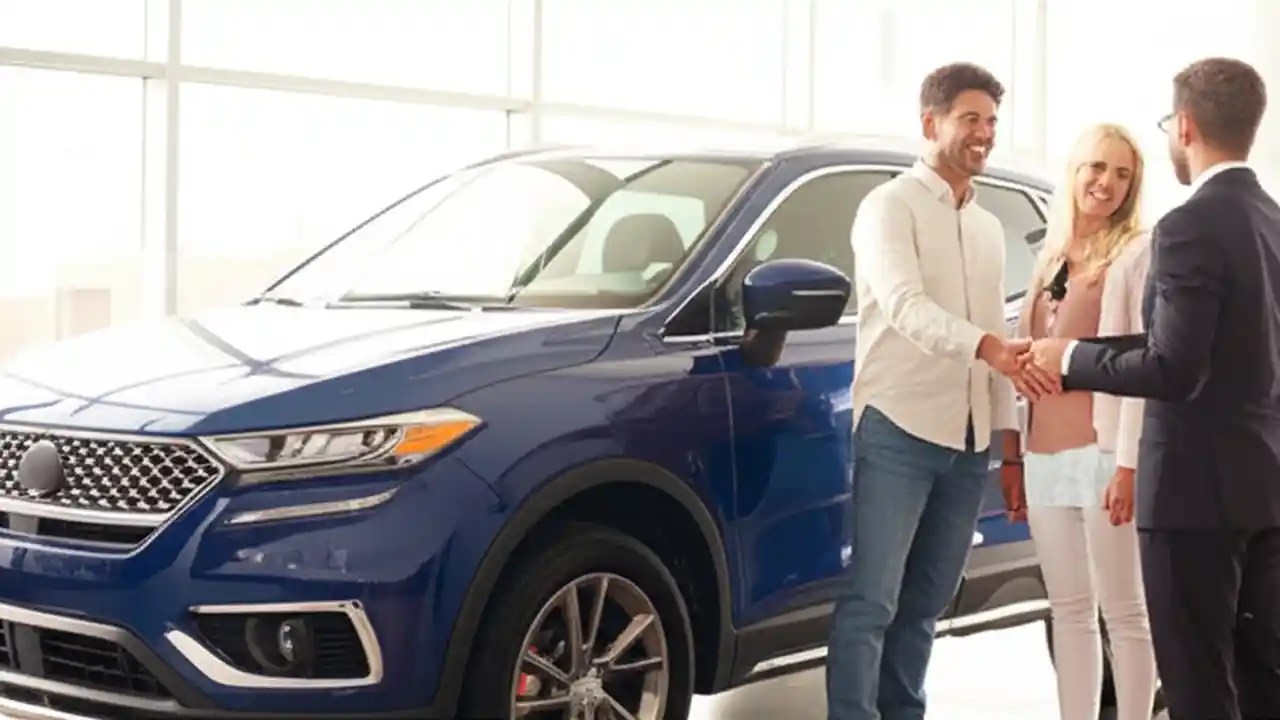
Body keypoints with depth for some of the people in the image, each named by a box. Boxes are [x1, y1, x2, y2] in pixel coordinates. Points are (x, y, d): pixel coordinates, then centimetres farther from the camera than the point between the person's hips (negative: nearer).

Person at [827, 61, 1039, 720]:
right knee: (871, 602, -11)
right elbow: (903, 304, -21)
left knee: (924, 605, 10)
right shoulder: (891, 206, -4)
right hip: (899, 430, -7)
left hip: (968, 441, 7)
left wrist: (1007, 427, 14)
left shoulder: (988, 227, 19)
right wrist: (985, 345, -36)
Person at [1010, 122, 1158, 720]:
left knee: (1122, 611, 0)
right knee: (1069, 611, 11)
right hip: (1046, 455, 7)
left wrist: (1130, 463, -19)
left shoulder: (1137, 252, -4)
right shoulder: (1051, 257, 16)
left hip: (1102, 452, -7)